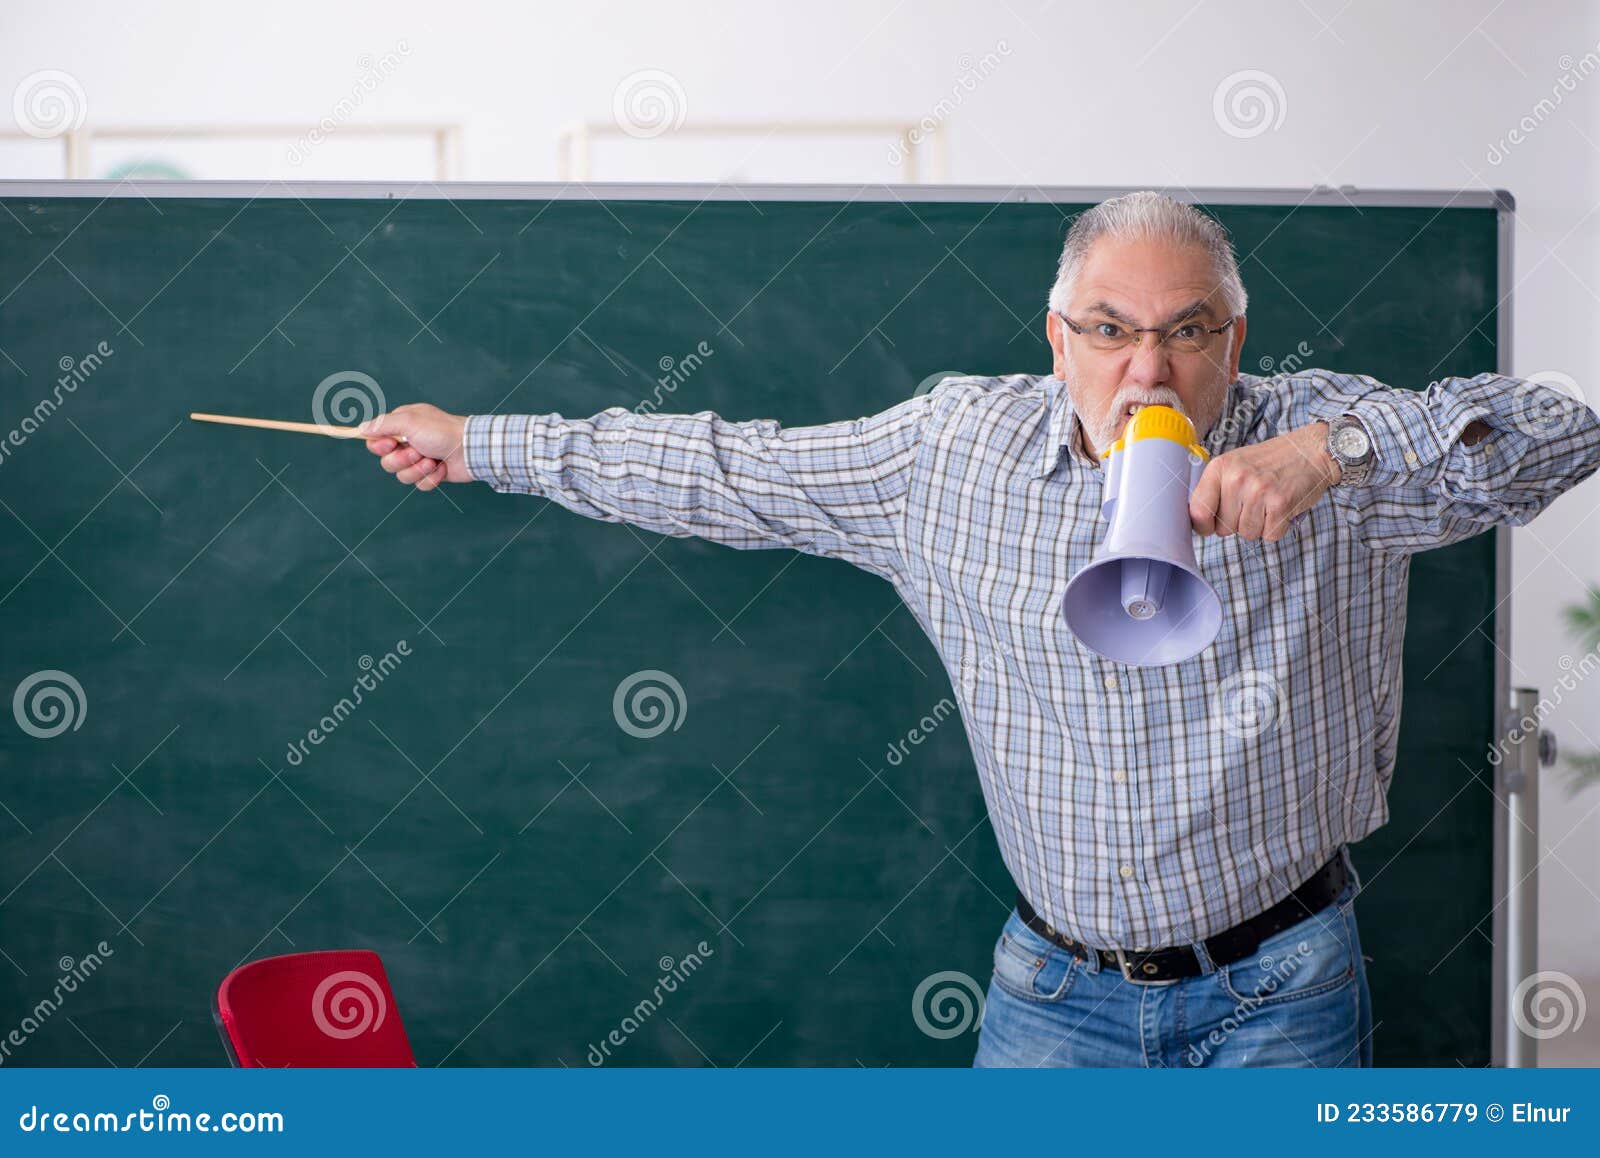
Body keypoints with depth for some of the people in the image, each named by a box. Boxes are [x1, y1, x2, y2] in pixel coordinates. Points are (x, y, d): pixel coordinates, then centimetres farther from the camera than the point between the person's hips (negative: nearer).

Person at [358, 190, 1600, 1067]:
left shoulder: (1333, 446, -9)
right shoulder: (960, 447, -2)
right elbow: (732, 472, 7)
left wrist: (1334, 450, -36)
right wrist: (479, 445, 11)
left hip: (1279, 993, -2)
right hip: (1060, 986, 2)